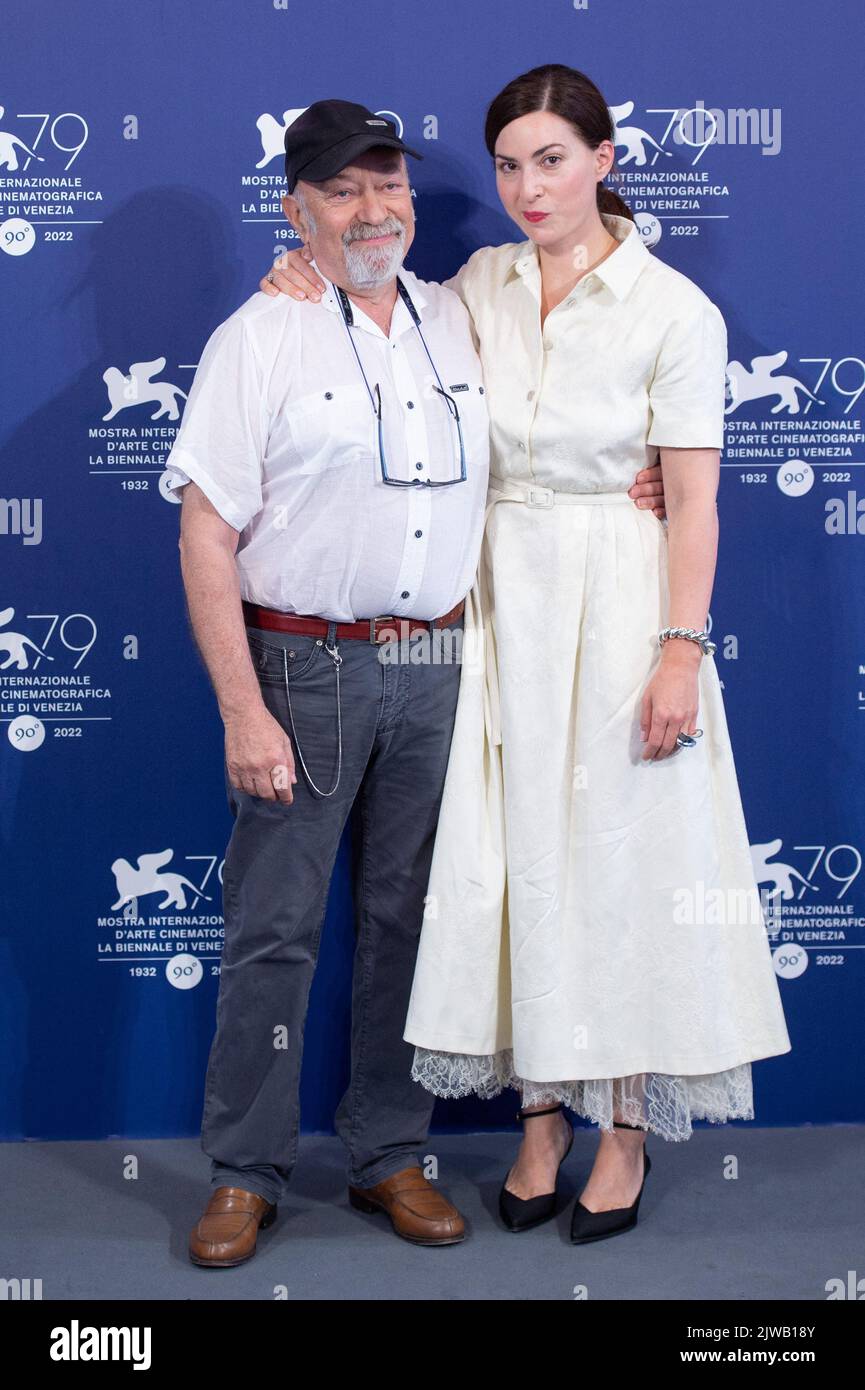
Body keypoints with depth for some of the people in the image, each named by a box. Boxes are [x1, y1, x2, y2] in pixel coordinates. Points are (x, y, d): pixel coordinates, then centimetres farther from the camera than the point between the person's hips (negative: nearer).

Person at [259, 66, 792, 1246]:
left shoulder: (674, 308, -6)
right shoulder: (482, 283, 7)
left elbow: (694, 499, -9)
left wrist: (681, 651, -15)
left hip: (621, 605, -4)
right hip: (502, 604, 4)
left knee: (624, 852, 2)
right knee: (520, 857, 7)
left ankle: (628, 1131, 18)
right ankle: (544, 1119, 22)